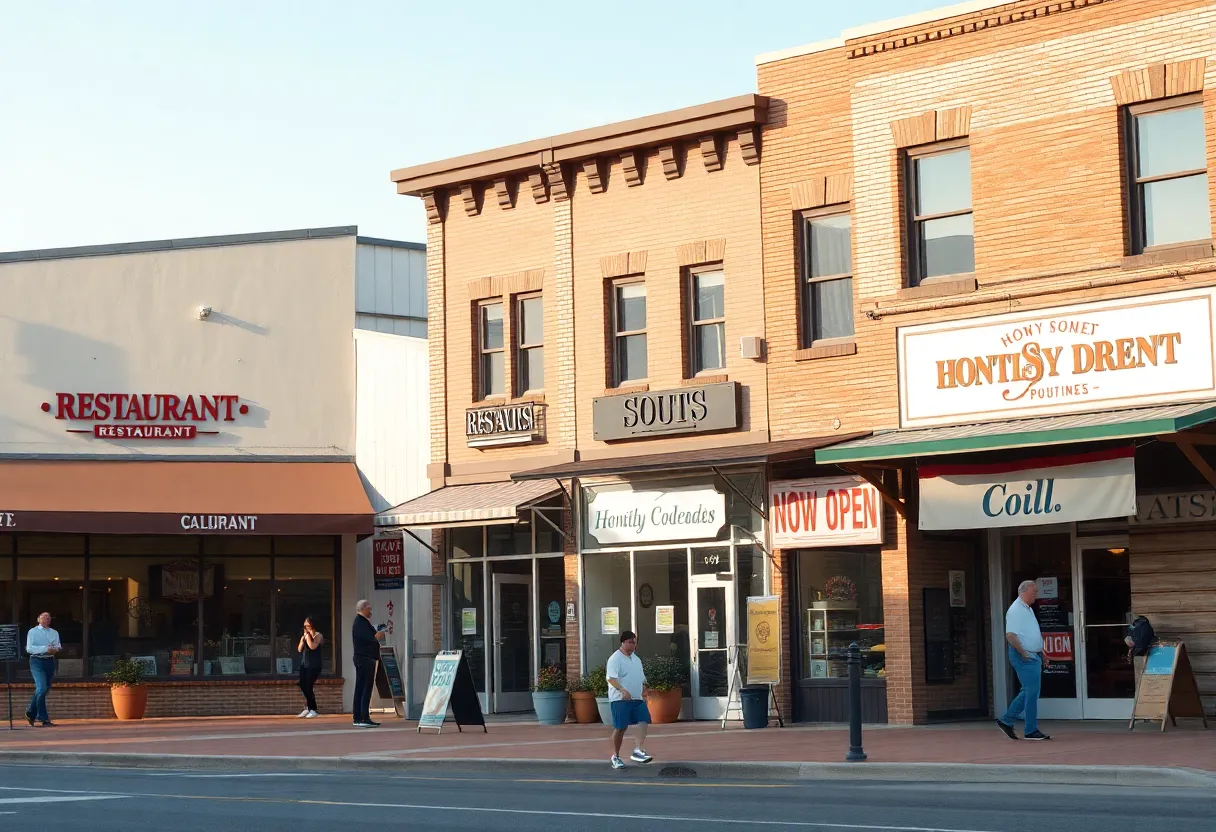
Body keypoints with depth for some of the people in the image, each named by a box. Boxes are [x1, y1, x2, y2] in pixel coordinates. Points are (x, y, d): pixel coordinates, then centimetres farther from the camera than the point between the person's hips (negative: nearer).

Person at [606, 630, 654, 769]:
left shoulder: (636, 659, 18)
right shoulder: (615, 659, -8)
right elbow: (611, 678, -22)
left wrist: (644, 694, 18)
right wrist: (622, 690, -35)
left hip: (637, 699, 7)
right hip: (620, 699, -7)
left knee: (644, 721, -12)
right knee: (620, 727, -5)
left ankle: (637, 751, -18)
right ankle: (615, 756, 8)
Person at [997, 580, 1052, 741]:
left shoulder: (1028, 609, 19)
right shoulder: (1016, 610, -13)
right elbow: (1010, 635, -22)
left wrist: (1042, 654, 23)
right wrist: (1023, 653, -20)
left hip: (1033, 656, 10)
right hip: (1024, 657, -10)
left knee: (1028, 691, 13)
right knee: (1032, 692, -9)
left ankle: (1007, 721, 20)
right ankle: (1031, 731, -4)